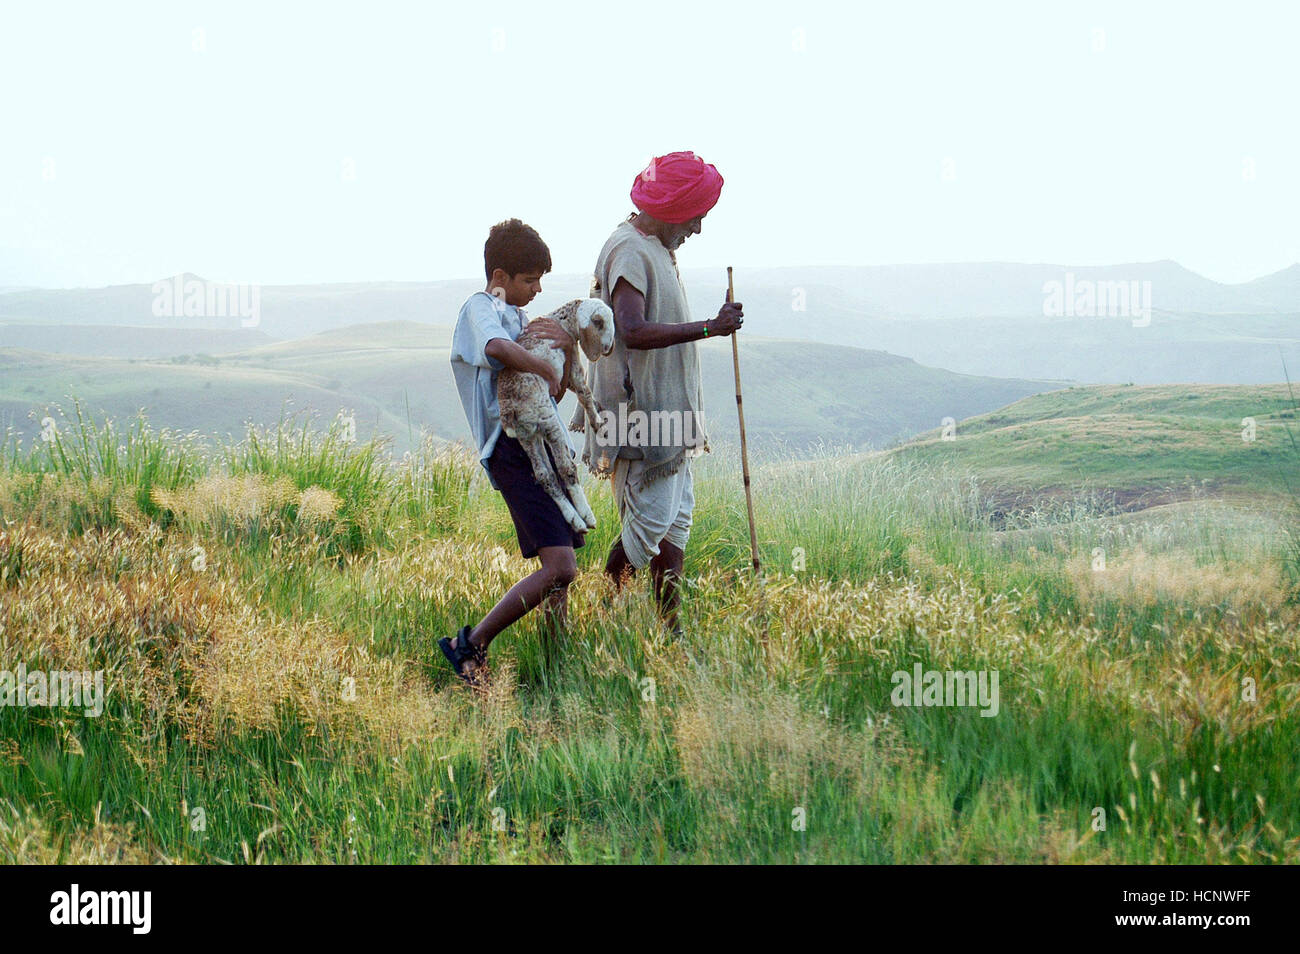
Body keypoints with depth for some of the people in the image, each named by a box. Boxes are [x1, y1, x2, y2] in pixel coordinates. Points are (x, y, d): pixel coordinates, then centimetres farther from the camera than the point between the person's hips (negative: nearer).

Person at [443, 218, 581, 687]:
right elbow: (498, 348, -33)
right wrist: (547, 369, -17)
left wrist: (568, 346, 0)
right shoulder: (480, 308, -7)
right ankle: (471, 644, -12)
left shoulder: (515, 316, 22)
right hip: (514, 450, -10)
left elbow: (561, 388, 20)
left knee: (561, 564, 12)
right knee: (560, 568, -18)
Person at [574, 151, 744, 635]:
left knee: (677, 518, 8)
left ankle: (671, 626, 11)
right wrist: (709, 327, -29)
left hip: (669, 411, 10)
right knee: (649, 521, -10)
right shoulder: (629, 251, -16)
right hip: (640, 412, -10)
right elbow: (633, 332, -30)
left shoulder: (658, 249, 17)